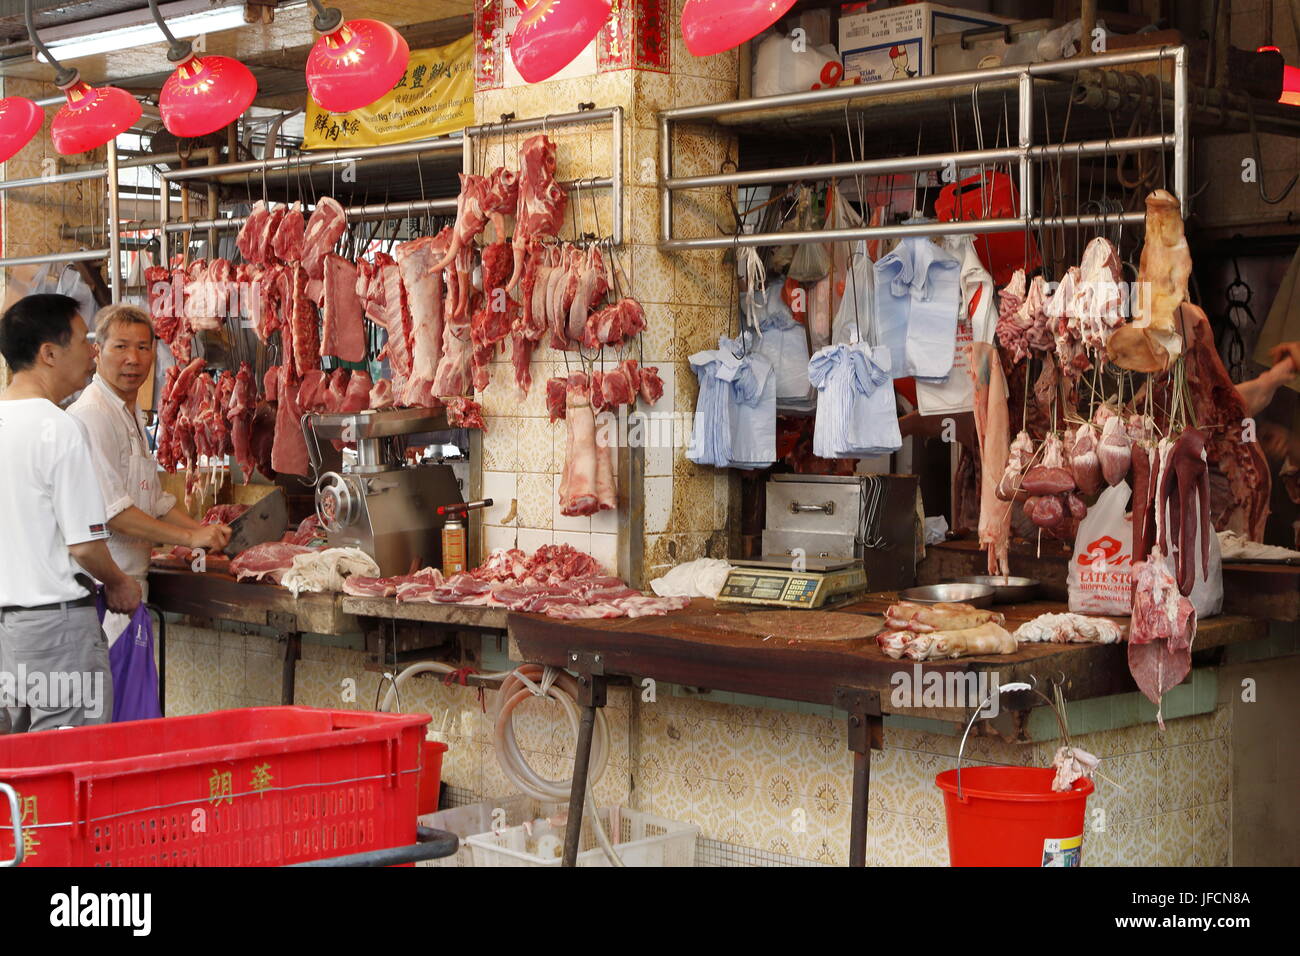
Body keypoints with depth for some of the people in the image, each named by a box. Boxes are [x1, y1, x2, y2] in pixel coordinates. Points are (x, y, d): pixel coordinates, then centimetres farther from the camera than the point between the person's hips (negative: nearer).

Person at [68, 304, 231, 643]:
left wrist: (205, 531, 8)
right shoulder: (91, 415, -16)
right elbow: (109, 508, -22)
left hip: (131, 576, 10)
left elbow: (154, 499, 23)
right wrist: (190, 537, -18)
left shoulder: (132, 414, 17)